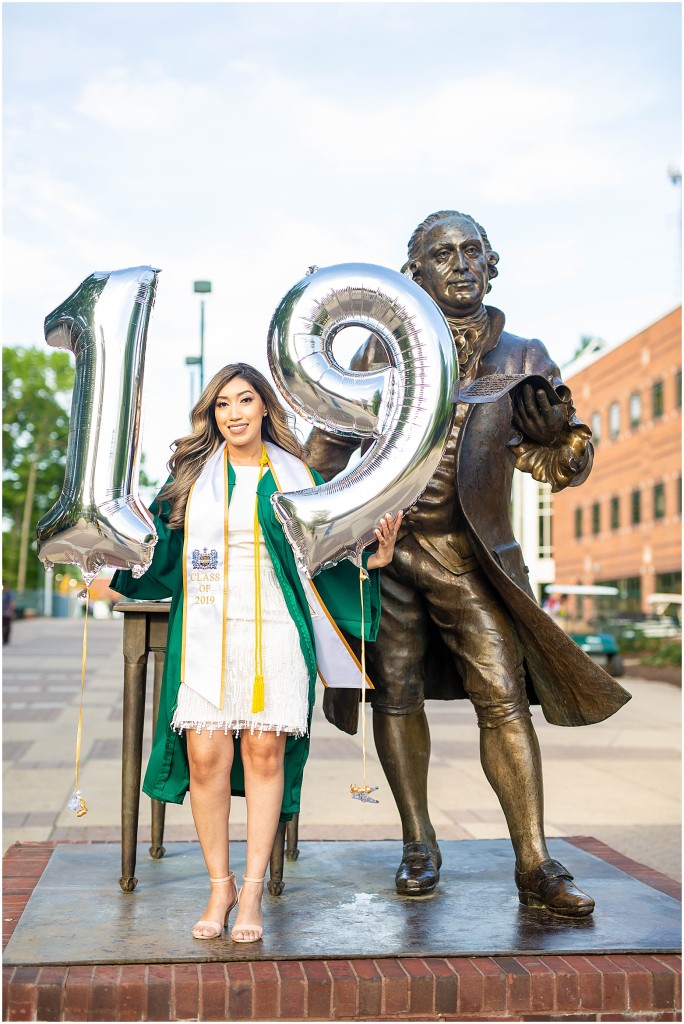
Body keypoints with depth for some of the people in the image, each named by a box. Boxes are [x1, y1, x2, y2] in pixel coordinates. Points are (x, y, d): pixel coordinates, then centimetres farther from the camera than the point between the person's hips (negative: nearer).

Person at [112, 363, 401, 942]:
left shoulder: (293, 476, 11)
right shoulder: (190, 474, 13)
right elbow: (160, 553, 10)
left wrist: (373, 559, -5)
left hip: (273, 631, 0)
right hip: (205, 633, 1)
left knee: (265, 751, -5)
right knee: (205, 756, -7)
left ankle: (253, 890, 6)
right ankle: (219, 887, 9)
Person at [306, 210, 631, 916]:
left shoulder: (521, 359, 8)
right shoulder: (384, 351, 7)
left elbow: (562, 466, 7)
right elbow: (332, 442, 13)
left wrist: (557, 434, -15)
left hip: (470, 554, -1)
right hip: (386, 546, 1)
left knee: (503, 697, -10)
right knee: (396, 694, 4)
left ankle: (535, 869, -4)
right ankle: (419, 847, 19)